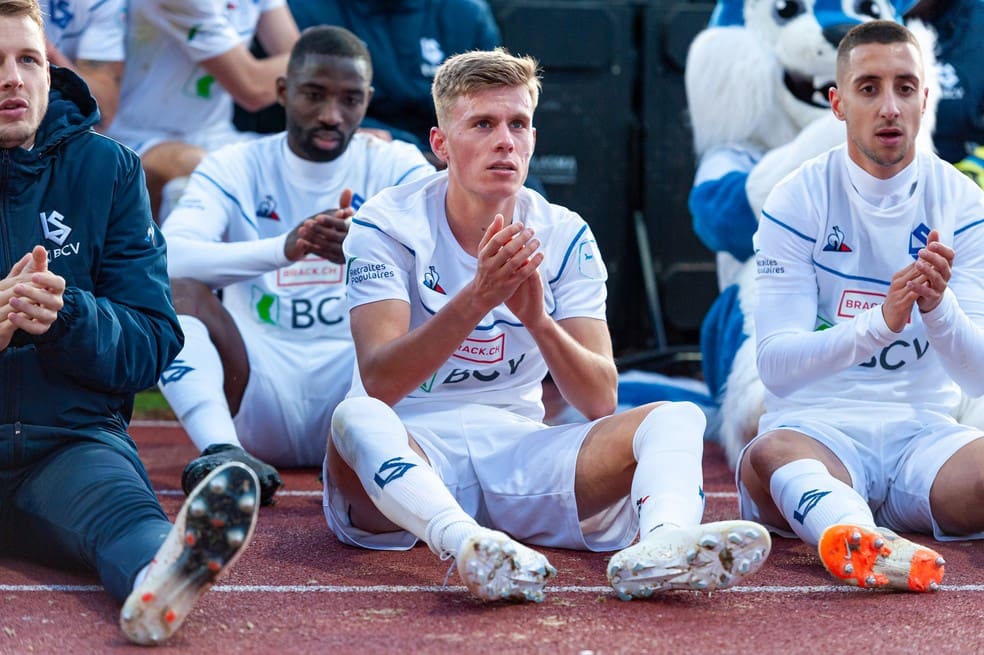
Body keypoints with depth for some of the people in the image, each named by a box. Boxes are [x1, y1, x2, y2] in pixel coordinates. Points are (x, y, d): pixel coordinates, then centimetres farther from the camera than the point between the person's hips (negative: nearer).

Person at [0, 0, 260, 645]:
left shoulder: (107, 169, 12)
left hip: (69, 437, 0)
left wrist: (65, 317, -15)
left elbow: (153, 345, 7)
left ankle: (160, 574, -70)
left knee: (115, 500, -37)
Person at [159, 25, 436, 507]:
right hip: (261, 391, 1)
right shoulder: (234, 168, 5)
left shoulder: (397, 166, 5)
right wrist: (283, 249, -34)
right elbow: (168, 257, -16)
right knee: (177, 291, -22)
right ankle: (223, 452, -40)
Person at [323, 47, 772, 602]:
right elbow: (379, 383, -18)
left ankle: (661, 542, -51)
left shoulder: (565, 237, 4)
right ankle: (465, 544, -63)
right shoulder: (388, 226, -4)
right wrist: (475, 300, -32)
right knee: (355, 419, -36)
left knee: (677, 417, -18)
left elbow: (601, 401, -6)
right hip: (409, 454, -3)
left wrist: (537, 320, -25)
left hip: (519, 454, 3)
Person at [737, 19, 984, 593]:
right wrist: (879, 321, -25)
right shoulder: (797, 201, 0)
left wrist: (938, 306, -22)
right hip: (817, 427, -3)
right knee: (768, 457, -37)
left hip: (923, 431, 3)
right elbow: (775, 365, -8)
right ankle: (859, 534, -67)